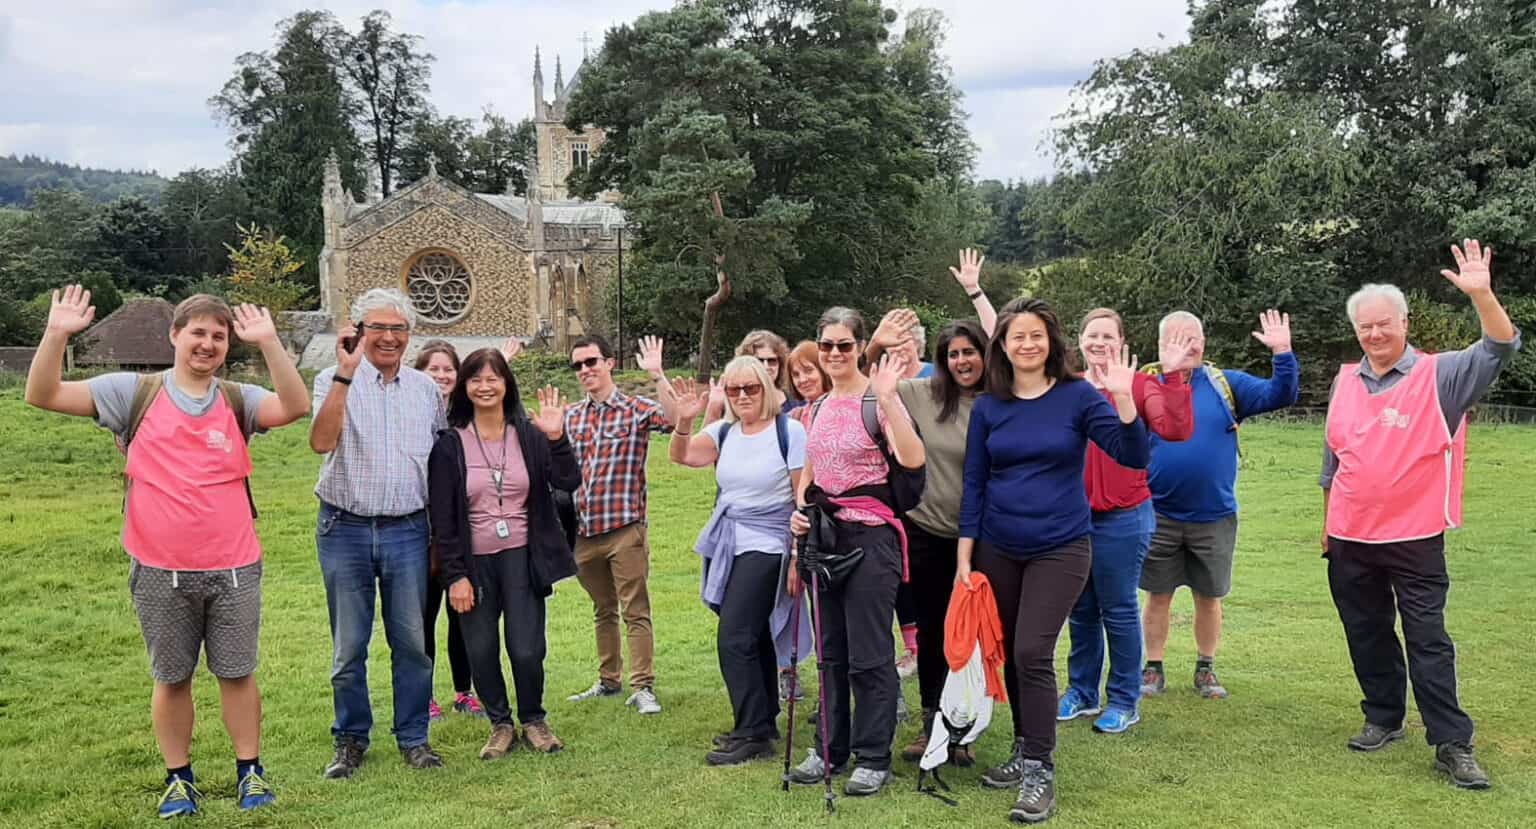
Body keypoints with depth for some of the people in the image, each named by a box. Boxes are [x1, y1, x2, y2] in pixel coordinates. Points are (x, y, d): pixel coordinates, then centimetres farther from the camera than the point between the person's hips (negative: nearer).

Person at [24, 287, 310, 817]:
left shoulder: (238, 400, 1)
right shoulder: (135, 393, 0)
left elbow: (295, 407, -18)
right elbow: (43, 395, -4)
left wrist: (269, 341, -25)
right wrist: (57, 334, -18)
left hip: (234, 568, 0)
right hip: (160, 570, 0)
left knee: (238, 673, 10)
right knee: (171, 677, 13)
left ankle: (250, 771, 25)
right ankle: (179, 778, 28)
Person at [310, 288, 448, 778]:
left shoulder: (426, 388, 9)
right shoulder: (335, 382, -2)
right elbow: (321, 442, -21)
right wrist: (346, 372, -25)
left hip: (408, 531, 2)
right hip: (346, 530, -2)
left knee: (413, 642, 6)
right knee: (348, 646, 7)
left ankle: (414, 737, 20)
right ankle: (351, 741, 22)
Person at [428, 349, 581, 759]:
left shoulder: (529, 435, 1)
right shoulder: (450, 444, -2)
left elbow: (569, 482, -9)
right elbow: (442, 517, -2)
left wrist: (557, 439, -23)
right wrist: (455, 575, -7)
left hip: (521, 557, 0)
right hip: (475, 561, 0)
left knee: (527, 650, -3)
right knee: (481, 652, 4)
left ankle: (534, 721, 22)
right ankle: (500, 725, 27)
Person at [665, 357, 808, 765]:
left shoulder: (789, 431, -9)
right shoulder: (725, 431, 8)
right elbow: (681, 456, -1)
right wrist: (684, 420, -20)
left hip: (766, 547, -6)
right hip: (727, 546, 6)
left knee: (734, 639, -11)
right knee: (753, 637, 15)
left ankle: (753, 734, -1)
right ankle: (762, 721, 27)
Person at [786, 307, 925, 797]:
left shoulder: (876, 400, -9)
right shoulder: (818, 407, 11)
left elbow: (912, 459, -26)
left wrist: (887, 398, -32)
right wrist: (799, 509, 3)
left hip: (870, 534, -7)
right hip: (824, 534, 7)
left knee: (869, 654, -1)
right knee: (831, 649, 15)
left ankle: (873, 758, 11)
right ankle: (831, 748, 26)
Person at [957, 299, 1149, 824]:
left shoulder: (1077, 396, -5)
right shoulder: (988, 407, 2)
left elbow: (1134, 458, -12)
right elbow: (974, 484, 4)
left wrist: (1123, 399, -27)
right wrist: (964, 556, 1)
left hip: (1060, 548, -3)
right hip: (998, 550, 3)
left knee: (1032, 654, -11)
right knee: (1011, 654, 11)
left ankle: (1040, 773, 0)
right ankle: (1025, 751, 29)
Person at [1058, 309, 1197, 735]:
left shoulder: (1140, 385, -6)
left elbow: (1175, 430, -22)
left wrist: (1172, 376, -28)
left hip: (1122, 519, -4)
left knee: (1119, 611, 4)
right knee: (1080, 610, 16)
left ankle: (1125, 701, 19)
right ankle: (1081, 692, 31)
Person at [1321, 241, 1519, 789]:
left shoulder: (1438, 375, -7)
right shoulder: (1346, 381, 7)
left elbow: (1501, 349, -22)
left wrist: (1481, 293, -37)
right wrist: (1327, 524, 18)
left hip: (1414, 539, -4)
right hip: (1350, 541, 5)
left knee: (1428, 641, -1)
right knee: (1367, 636, 13)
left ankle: (1452, 745, 5)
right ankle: (1384, 719, 29)